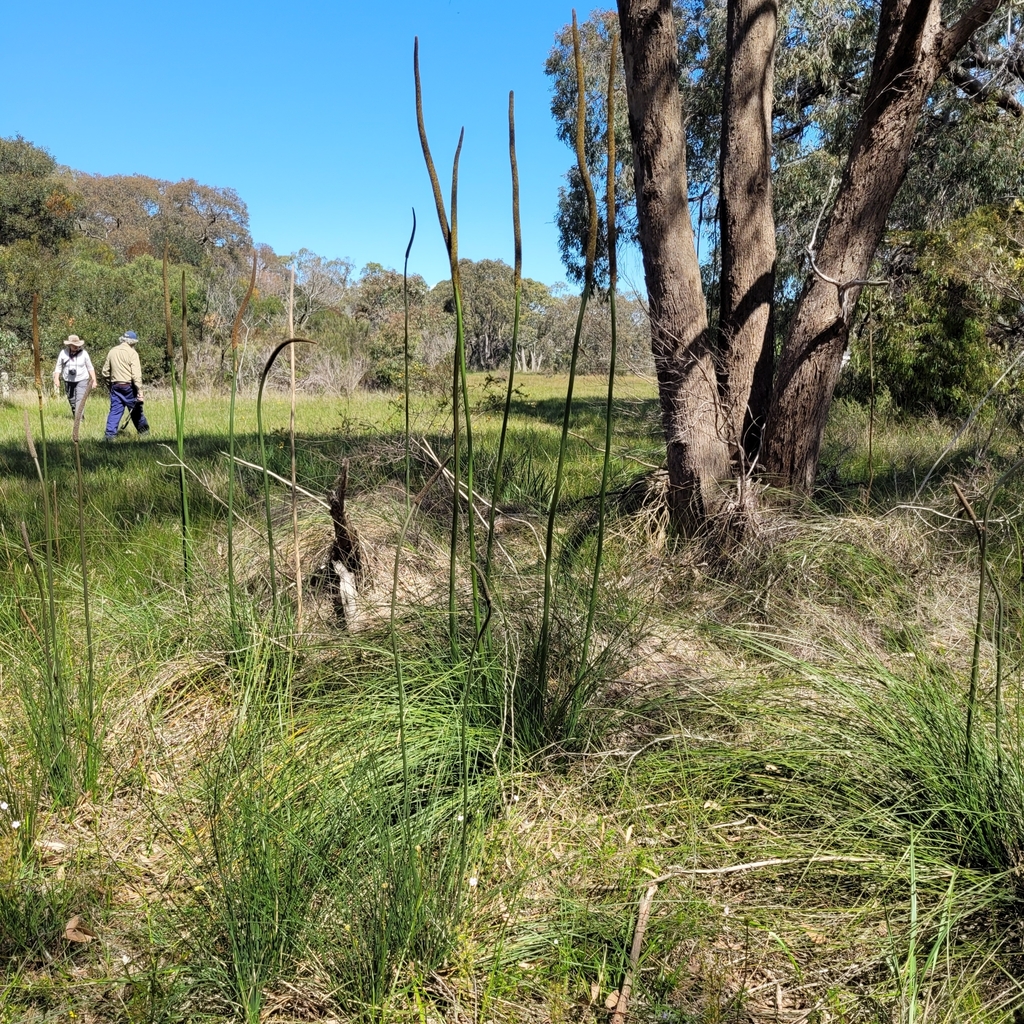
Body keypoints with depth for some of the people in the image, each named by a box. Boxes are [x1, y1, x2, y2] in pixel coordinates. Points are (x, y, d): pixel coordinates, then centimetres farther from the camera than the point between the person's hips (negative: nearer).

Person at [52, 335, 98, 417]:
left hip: (82, 380, -2)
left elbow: (90, 368, 4)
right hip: (68, 381, 2)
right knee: (72, 401, 11)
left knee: (80, 401, -14)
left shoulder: (83, 353, -4)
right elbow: (58, 367, 5)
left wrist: (94, 380, -1)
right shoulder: (63, 353, -1)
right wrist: (56, 379, -7)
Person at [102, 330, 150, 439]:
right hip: (128, 386, -4)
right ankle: (144, 430, 24)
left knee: (115, 410, 4)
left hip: (115, 386, 4)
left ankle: (110, 434, -4)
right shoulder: (132, 353, -8)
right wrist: (140, 391, -18)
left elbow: (105, 372, 13)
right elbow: (136, 374, -16)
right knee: (136, 409, 10)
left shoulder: (112, 351, 9)